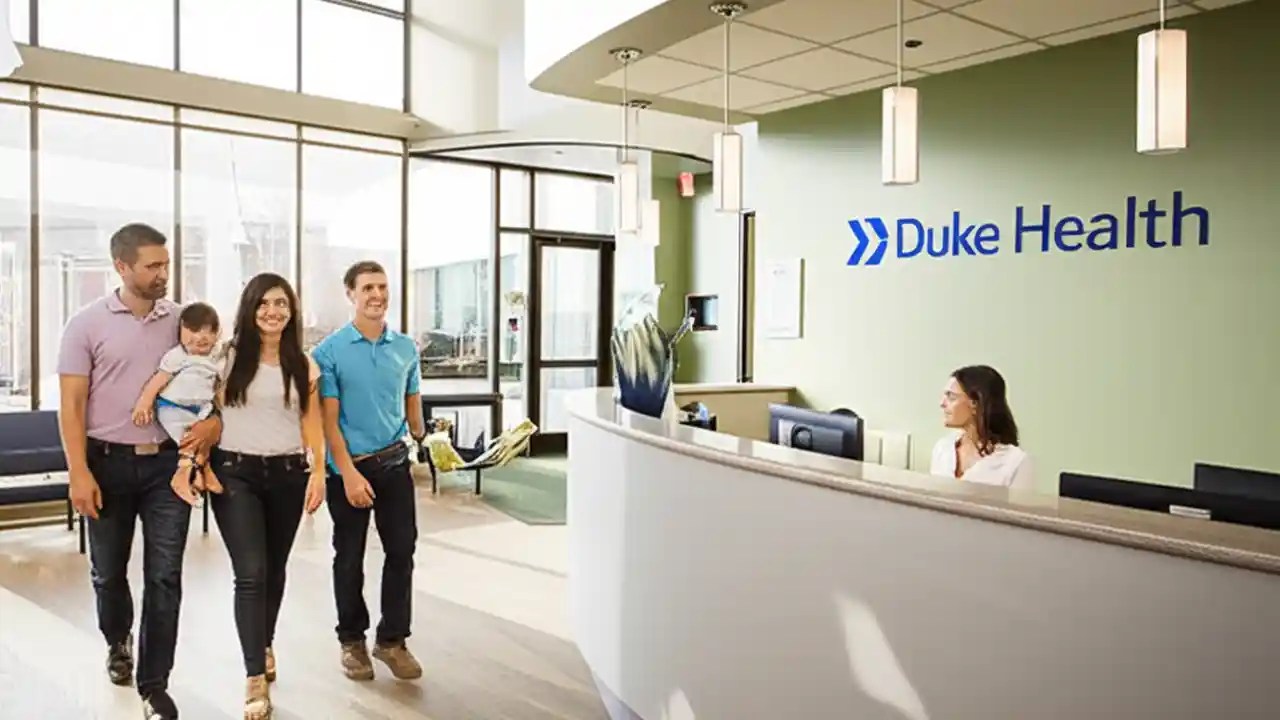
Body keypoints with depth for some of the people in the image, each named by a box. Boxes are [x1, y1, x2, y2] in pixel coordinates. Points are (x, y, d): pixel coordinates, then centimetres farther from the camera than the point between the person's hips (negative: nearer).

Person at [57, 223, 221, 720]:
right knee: (108, 571, 16)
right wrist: (79, 473, -12)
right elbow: (71, 406, -5)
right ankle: (118, 641, 46)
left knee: (164, 576, 0)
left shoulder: (181, 320, 3)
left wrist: (216, 421, -11)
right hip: (108, 463, 0)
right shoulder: (87, 324, -3)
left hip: (168, 461, 1)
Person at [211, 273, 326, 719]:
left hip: (287, 473, 3)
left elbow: (311, 422, 7)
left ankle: (265, 645, 38)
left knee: (274, 569, 14)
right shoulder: (227, 357, -1)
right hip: (236, 472, -3)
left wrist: (318, 472, 1)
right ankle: (255, 677, -3)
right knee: (250, 573, -9)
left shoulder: (303, 364, 6)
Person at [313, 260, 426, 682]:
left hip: (395, 461, 3)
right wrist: (349, 473, -16)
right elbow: (328, 419, -10)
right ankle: (352, 640, 26)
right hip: (349, 465, -3)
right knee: (349, 558, 9)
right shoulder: (330, 350, -9)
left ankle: (392, 640, 21)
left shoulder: (406, 348, 2)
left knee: (402, 551, 6)